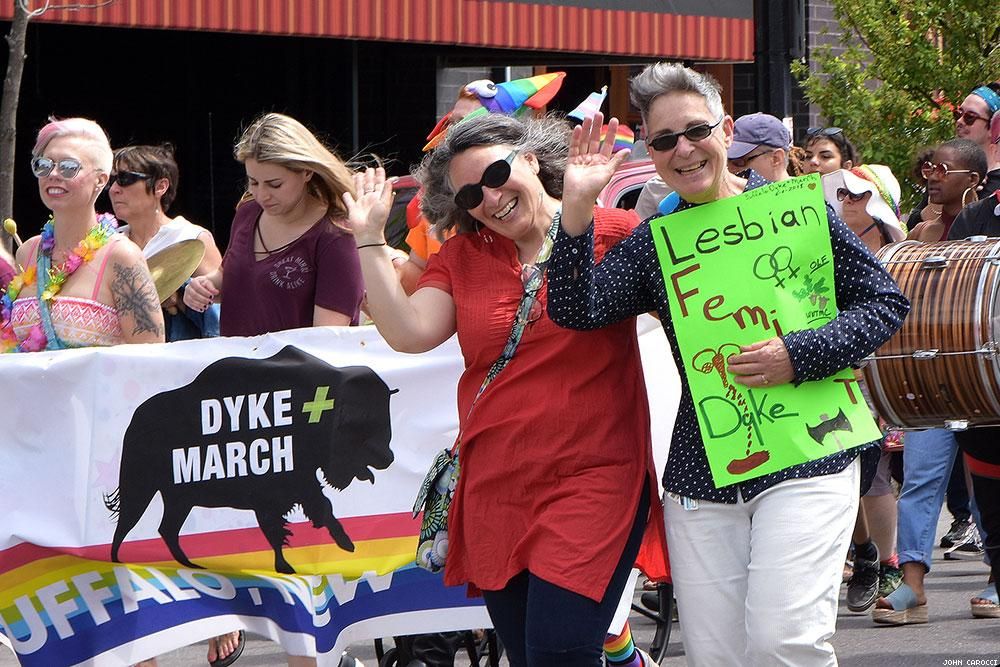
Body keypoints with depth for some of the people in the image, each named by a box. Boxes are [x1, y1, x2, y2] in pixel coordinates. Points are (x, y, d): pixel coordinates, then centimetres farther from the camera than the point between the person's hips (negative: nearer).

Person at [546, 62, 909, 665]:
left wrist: (799, 356, -14)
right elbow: (576, 309, -7)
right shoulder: (651, 243, 8)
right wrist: (578, 210, -18)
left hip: (804, 458, -4)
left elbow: (885, 300, 0)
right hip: (701, 476, 4)